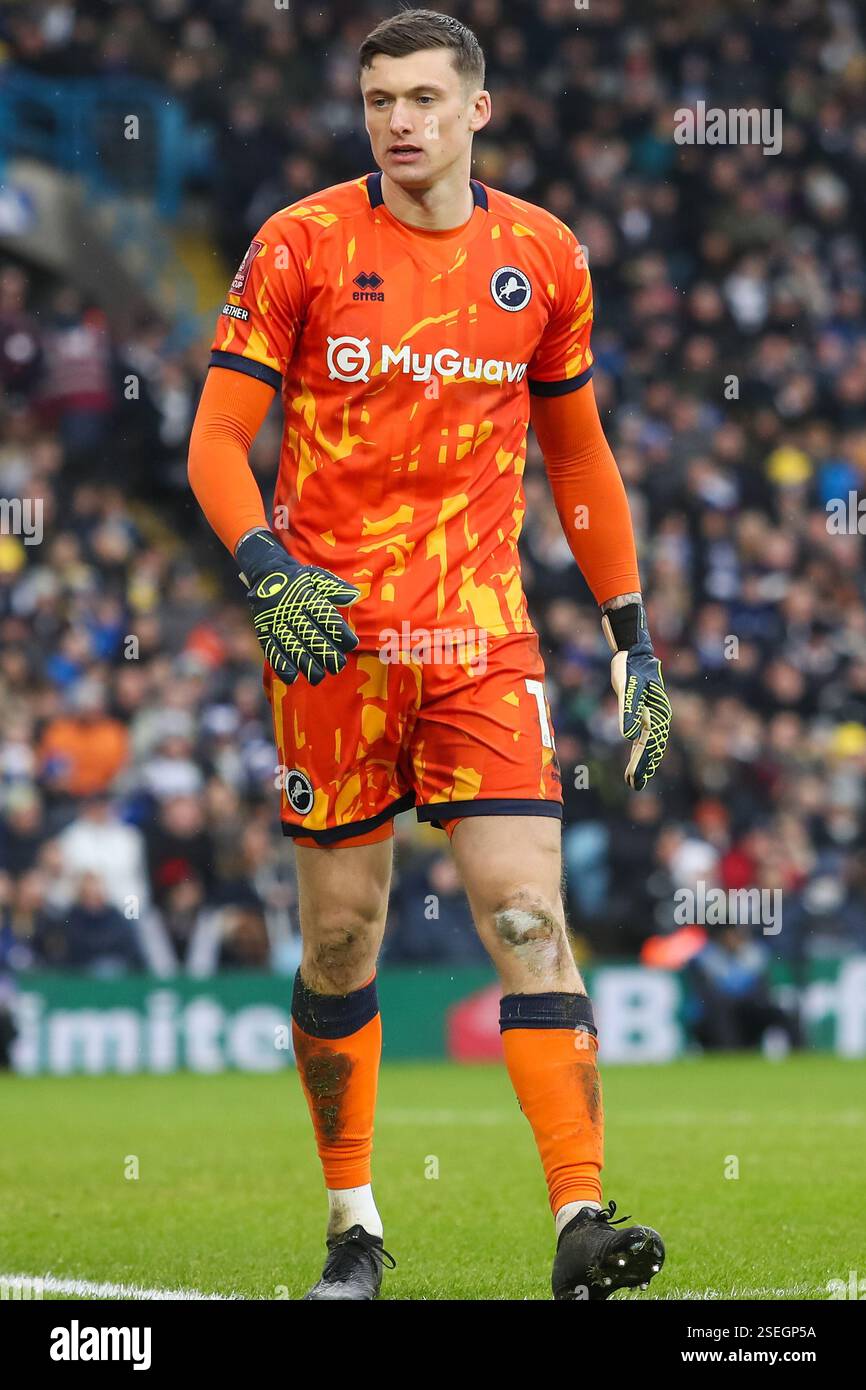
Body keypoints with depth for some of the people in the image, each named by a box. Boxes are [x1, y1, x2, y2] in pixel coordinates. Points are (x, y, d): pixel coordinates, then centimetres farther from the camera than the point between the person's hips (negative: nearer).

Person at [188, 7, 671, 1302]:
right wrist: (268, 570, -21)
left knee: (531, 916, -11)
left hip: (482, 636, 1)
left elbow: (578, 457, 17)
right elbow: (217, 441, -3)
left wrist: (632, 637, 14)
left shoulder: (545, 256, 6)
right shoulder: (301, 246, -2)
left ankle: (581, 1222, -16)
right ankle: (353, 1226, 18)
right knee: (340, 938, 4)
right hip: (330, 631, -1)